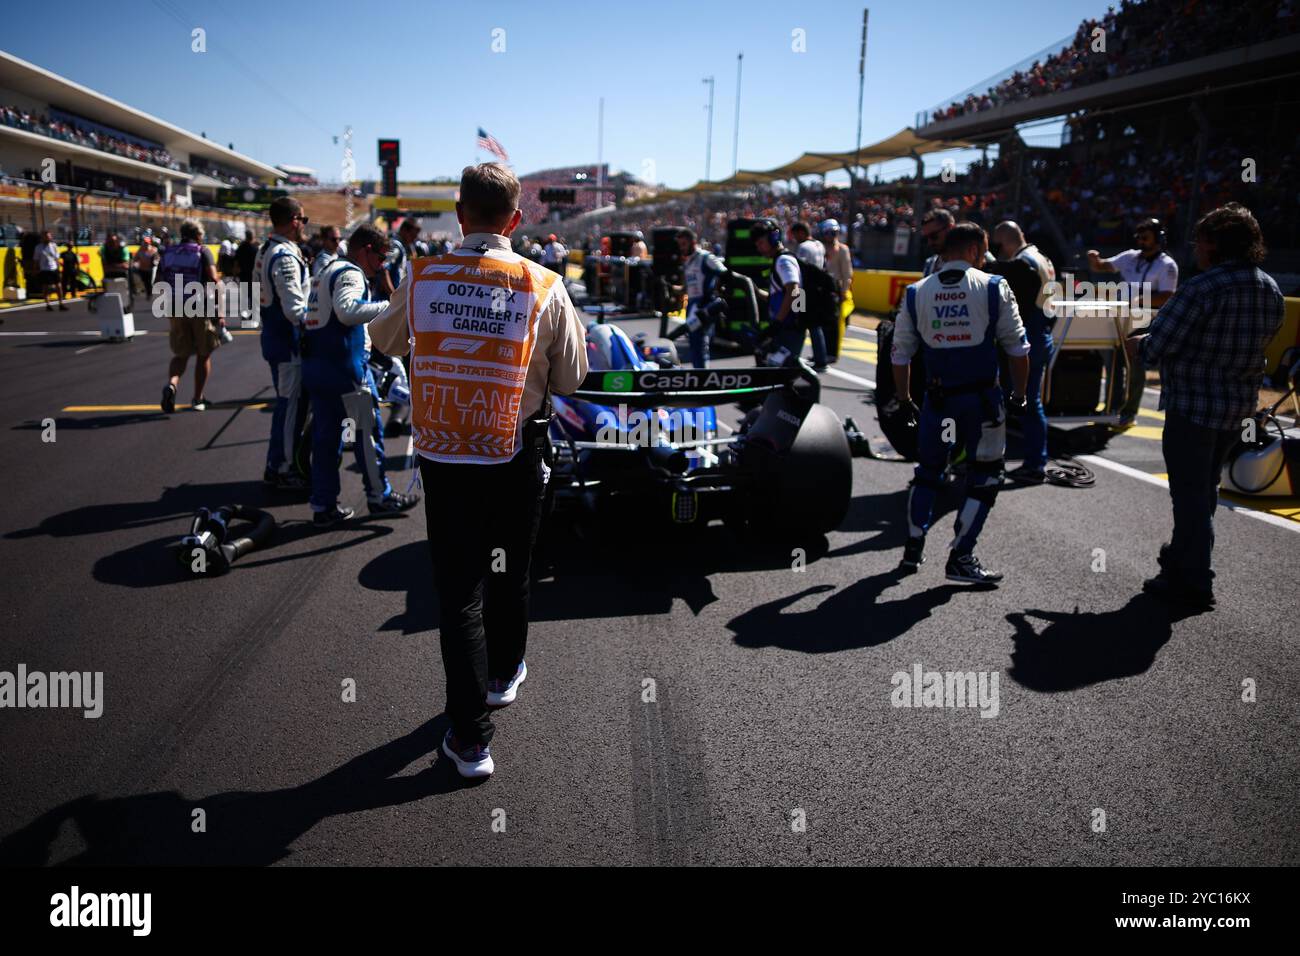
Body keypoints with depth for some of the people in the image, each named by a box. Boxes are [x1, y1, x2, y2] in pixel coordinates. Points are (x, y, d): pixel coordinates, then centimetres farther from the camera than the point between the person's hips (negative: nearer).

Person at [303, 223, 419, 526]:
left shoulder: (327, 271, 21)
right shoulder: (350, 273, -11)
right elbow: (347, 310, -29)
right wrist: (388, 306, -25)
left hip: (315, 362, 10)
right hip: (346, 364, -10)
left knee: (325, 433, 10)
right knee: (368, 430, 3)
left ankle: (323, 505, 13)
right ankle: (379, 495, 13)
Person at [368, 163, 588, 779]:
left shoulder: (422, 278, -5)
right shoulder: (545, 288, -8)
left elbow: (385, 341, 14)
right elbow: (570, 379, 1)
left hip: (442, 456, 0)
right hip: (517, 455, 0)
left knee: (458, 587, 5)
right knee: (510, 570, 22)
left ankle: (471, 738, 7)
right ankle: (504, 674, 45)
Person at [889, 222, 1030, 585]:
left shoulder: (916, 293, 3)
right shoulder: (994, 288, -4)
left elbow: (900, 354, 6)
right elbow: (1018, 349, -4)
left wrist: (902, 398, 17)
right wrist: (1019, 395, 7)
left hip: (937, 397, 3)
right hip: (982, 398, -3)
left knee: (927, 470, 19)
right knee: (984, 476, 9)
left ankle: (913, 547, 24)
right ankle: (960, 558, 8)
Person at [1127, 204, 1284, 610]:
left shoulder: (1203, 288, -20)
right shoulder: (1272, 291, 6)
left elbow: (1155, 348, -20)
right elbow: (1255, 343, 16)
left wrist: (1138, 345, 1)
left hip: (1193, 406, -8)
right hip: (1239, 406, 8)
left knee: (1190, 492, 1)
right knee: (1205, 488, 21)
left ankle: (1193, 583, 7)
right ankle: (1183, 556, 38)